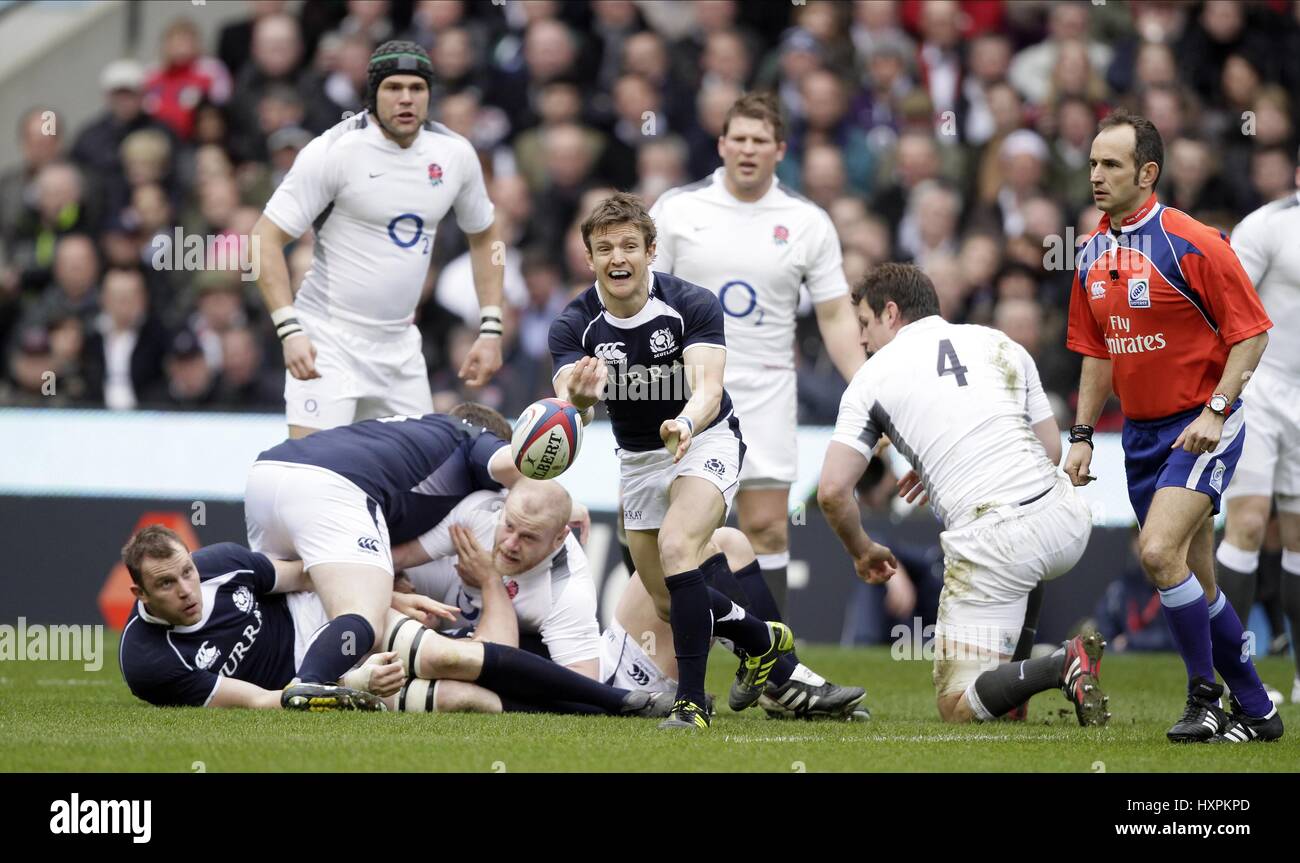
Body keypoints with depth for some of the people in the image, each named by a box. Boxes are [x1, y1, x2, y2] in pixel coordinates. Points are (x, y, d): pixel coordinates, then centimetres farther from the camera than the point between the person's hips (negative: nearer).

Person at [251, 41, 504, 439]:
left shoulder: (454, 153, 1)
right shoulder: (334, 151, -14)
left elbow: (483, 236, 17)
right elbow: (265, 239, -13)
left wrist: (491, 330, 9)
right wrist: (290, 330, -22)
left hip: (400, 346, 6)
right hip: (328, 341, -6)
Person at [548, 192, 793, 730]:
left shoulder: (692, 305, -23)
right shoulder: (574, 325, -17)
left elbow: (708, 389, -34)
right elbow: (569, 408, -29)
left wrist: (686, 423, -57)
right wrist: (577, 399, -54)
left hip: (705, 439, -4)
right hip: (637, 458, 5)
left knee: (677, 548, -31)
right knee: (668, 603, 8)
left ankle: (692, 701, -27)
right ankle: (763, 640, 38)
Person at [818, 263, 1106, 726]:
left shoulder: (873, 377, 7)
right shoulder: (998, 343, 17)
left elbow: (832, 491, 0)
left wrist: (862, 551, 20)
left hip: (991, 543, -5)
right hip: (1063, 518, 5)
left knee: (958, 708, 1)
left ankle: (1063, 665, -23)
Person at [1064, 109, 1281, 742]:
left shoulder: (1191, 243, -14)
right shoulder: (1092, 254, 8)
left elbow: (1251, 331, -11)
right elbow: (1096, 353, 16)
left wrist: (1216, 409, -21)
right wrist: (1081, 436, 10)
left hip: (1201, 426, -7)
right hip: (1141, 432, 7)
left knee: (1159, 552, -22)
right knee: (1195, 583, 8)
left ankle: (1205, 696, -9)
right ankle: (1255, 710, 18)